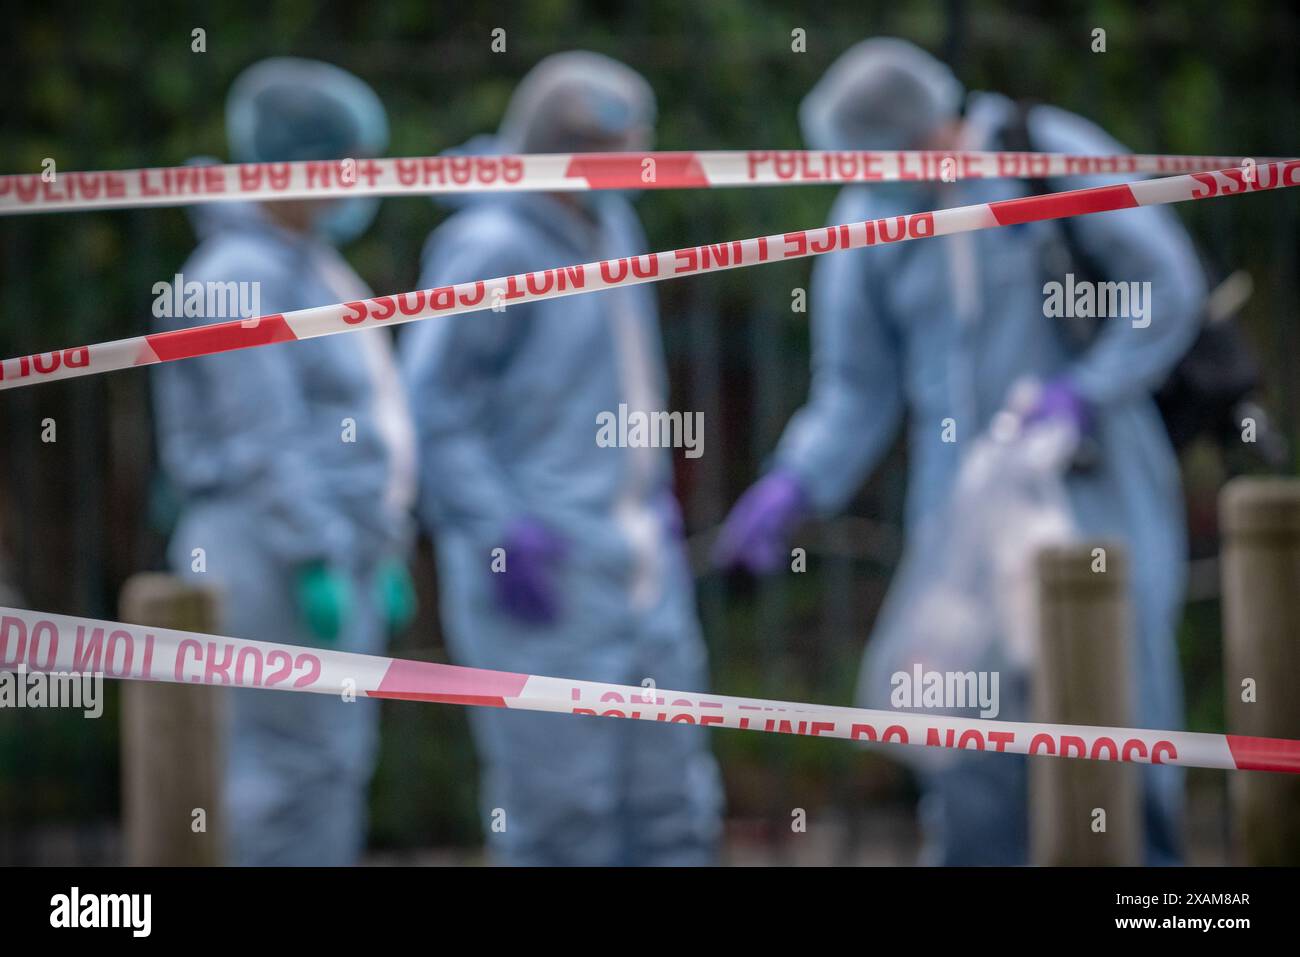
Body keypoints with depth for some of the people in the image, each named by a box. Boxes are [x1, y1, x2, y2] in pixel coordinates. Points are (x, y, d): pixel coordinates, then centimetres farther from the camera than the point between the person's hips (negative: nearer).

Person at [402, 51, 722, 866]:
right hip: (543, 573, -8)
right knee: (564, 798, -6)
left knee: (671, 797, 10)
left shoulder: (611, 226, 12)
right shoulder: (491, 247, -13)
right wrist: (502, 531, -22)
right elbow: (434, 402, -17)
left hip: (635, 552, 8)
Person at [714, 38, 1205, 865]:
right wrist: (794, 487, -10)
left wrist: (1083, 393, -19)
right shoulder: (867, 219, 1)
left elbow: (1170, 287, -8)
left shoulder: (1053, 156, -10)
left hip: (1090, 478, -3)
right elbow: (858, 392, 5)